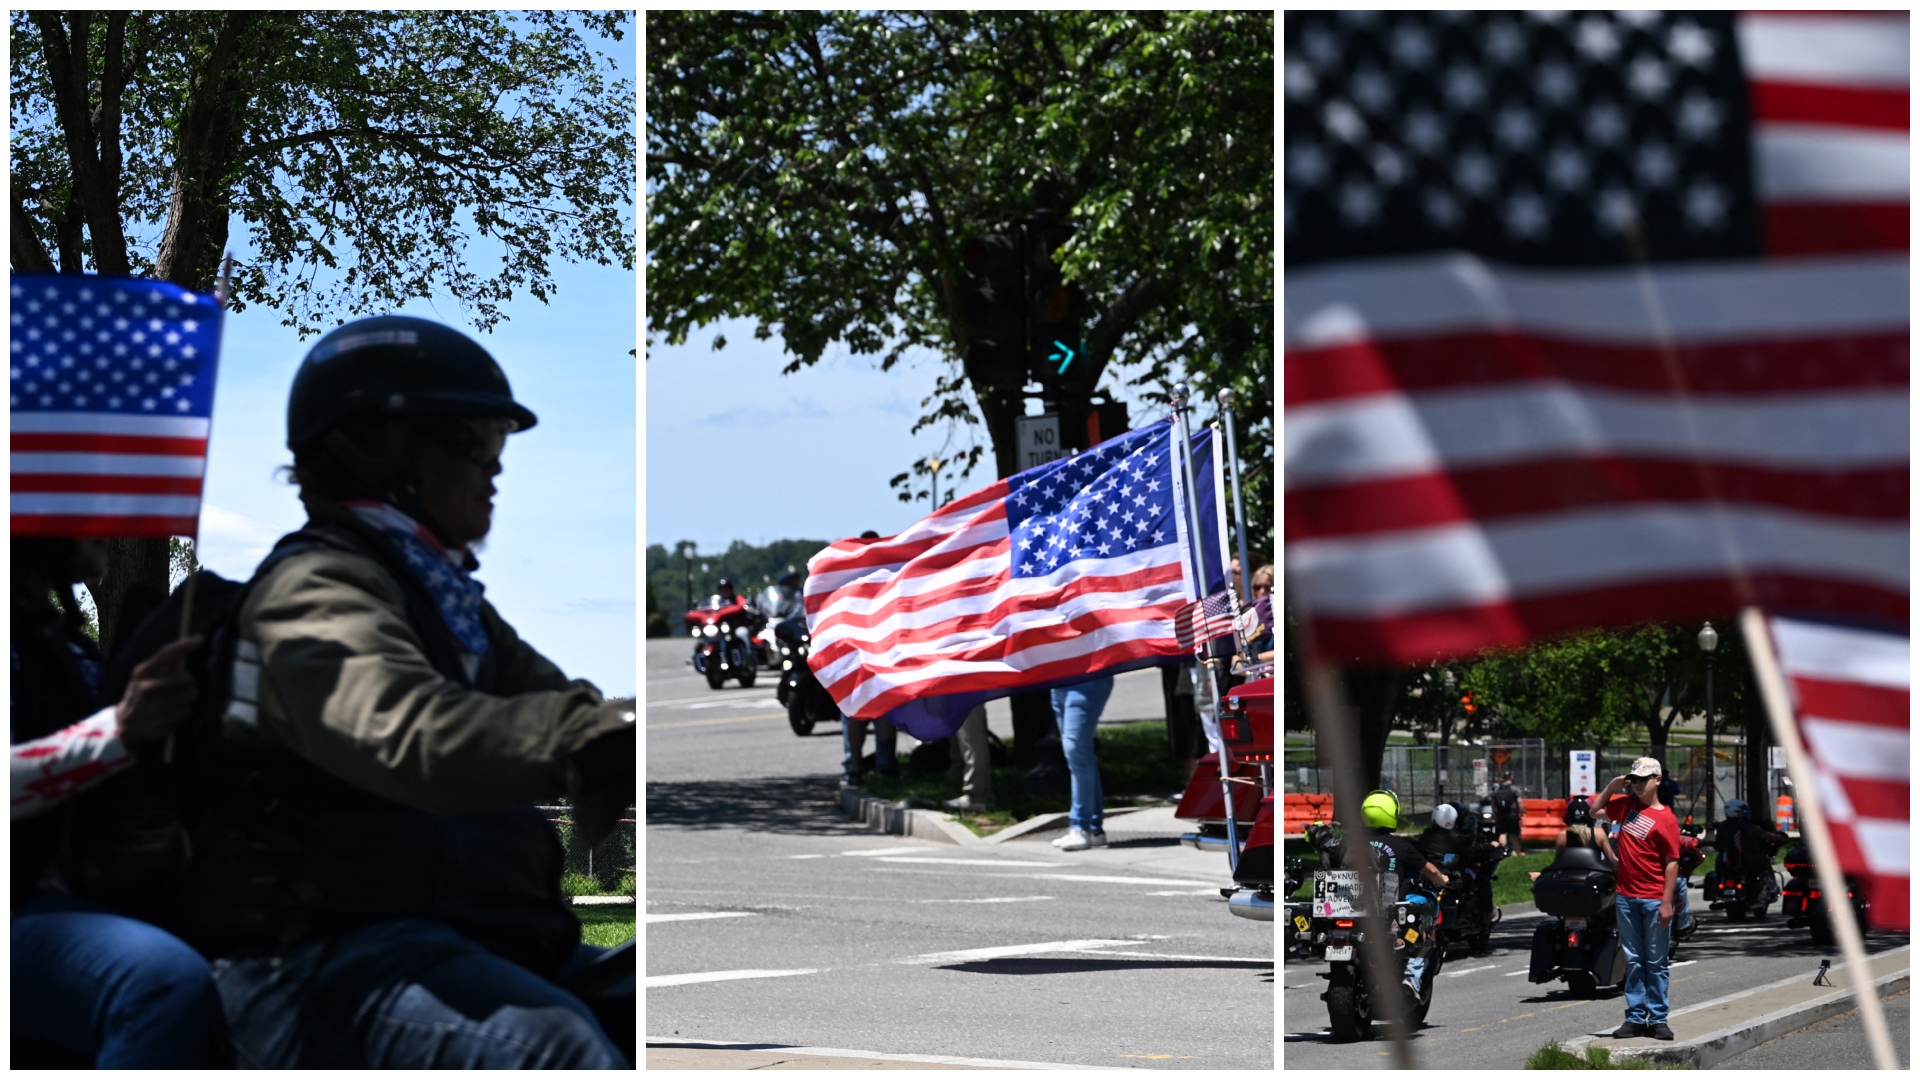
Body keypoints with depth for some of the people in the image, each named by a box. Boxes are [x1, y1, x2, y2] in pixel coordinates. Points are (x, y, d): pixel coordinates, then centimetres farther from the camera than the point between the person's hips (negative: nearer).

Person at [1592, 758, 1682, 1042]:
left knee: (1656, 962, 2)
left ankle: (1657, 1019, 6)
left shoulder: (1665, 819, -9)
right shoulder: (1626, 806, 10)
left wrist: (1667, 903, -16)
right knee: (1633, 961, 8)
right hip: (1625, 896, 5)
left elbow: (1672, 863, -11)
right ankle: (1635, 1017, 11)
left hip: (1654, 900, -5)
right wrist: (1610, 787, 10)